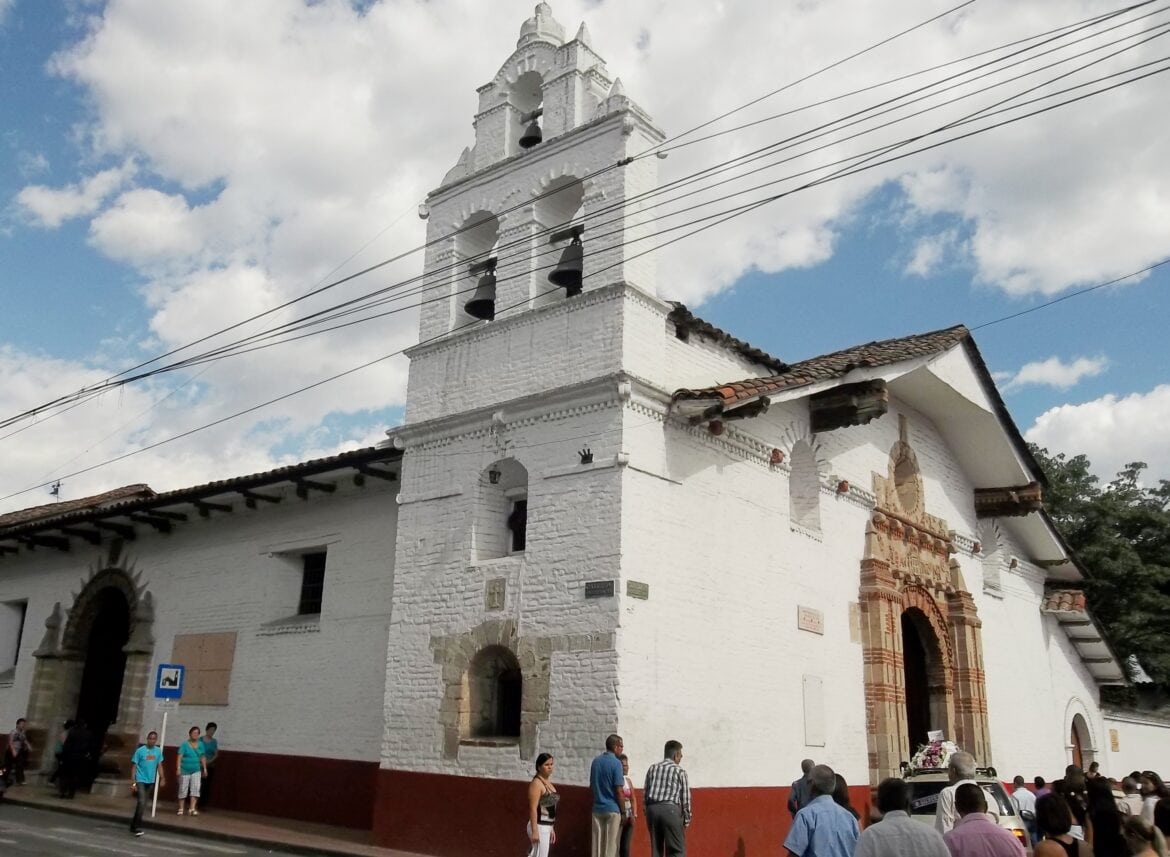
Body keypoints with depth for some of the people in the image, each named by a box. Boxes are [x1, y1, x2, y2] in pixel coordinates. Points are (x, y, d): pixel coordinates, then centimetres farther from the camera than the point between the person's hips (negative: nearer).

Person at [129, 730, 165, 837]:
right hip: (140, 780, -5)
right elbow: (134, 767, -8)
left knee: (144, 804, 11)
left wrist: (162, 779, 5)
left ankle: (134, 824, 26)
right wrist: (133, 782, -12)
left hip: (151, 781, 5)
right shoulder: (140, 751, -10)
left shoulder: (158, 751, 2)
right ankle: (137, 827, -11)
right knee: (141, 802, -16)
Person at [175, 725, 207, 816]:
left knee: (195, 788, -10)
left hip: (196, 771, 3)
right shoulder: (184, 744, -6)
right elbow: (179, 757, -12)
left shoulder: (200, 745, 7)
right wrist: (178, 768, -20)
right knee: (183, 790, 5)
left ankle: (192, 808, -11)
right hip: (185, 771, -3)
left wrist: (205, 768, 9)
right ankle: (181, 808, 18)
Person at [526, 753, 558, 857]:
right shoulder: (536, 783, -16)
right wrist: (534, 831, -24)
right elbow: (533, 808, -20)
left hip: (546, 827, 9)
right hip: (539, 827, -9)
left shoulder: (548, 782, 12)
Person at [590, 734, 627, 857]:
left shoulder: (596, 761, 10)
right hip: (612, 809, -6)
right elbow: (618, 791, -14)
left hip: (597, 809, 6)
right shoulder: (616, 763, -12)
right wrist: (623, 811, -6)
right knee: (611, 846, 0)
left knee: (597, 845, 9)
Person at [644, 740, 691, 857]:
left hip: (652, 809, 4)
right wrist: (687, 817, 12)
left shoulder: (652, 768, 15)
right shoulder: (679, 770, 4)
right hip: (670, 809, -4)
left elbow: (645, 792, 11)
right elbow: (685, 796, 3)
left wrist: (647, 811, 16)